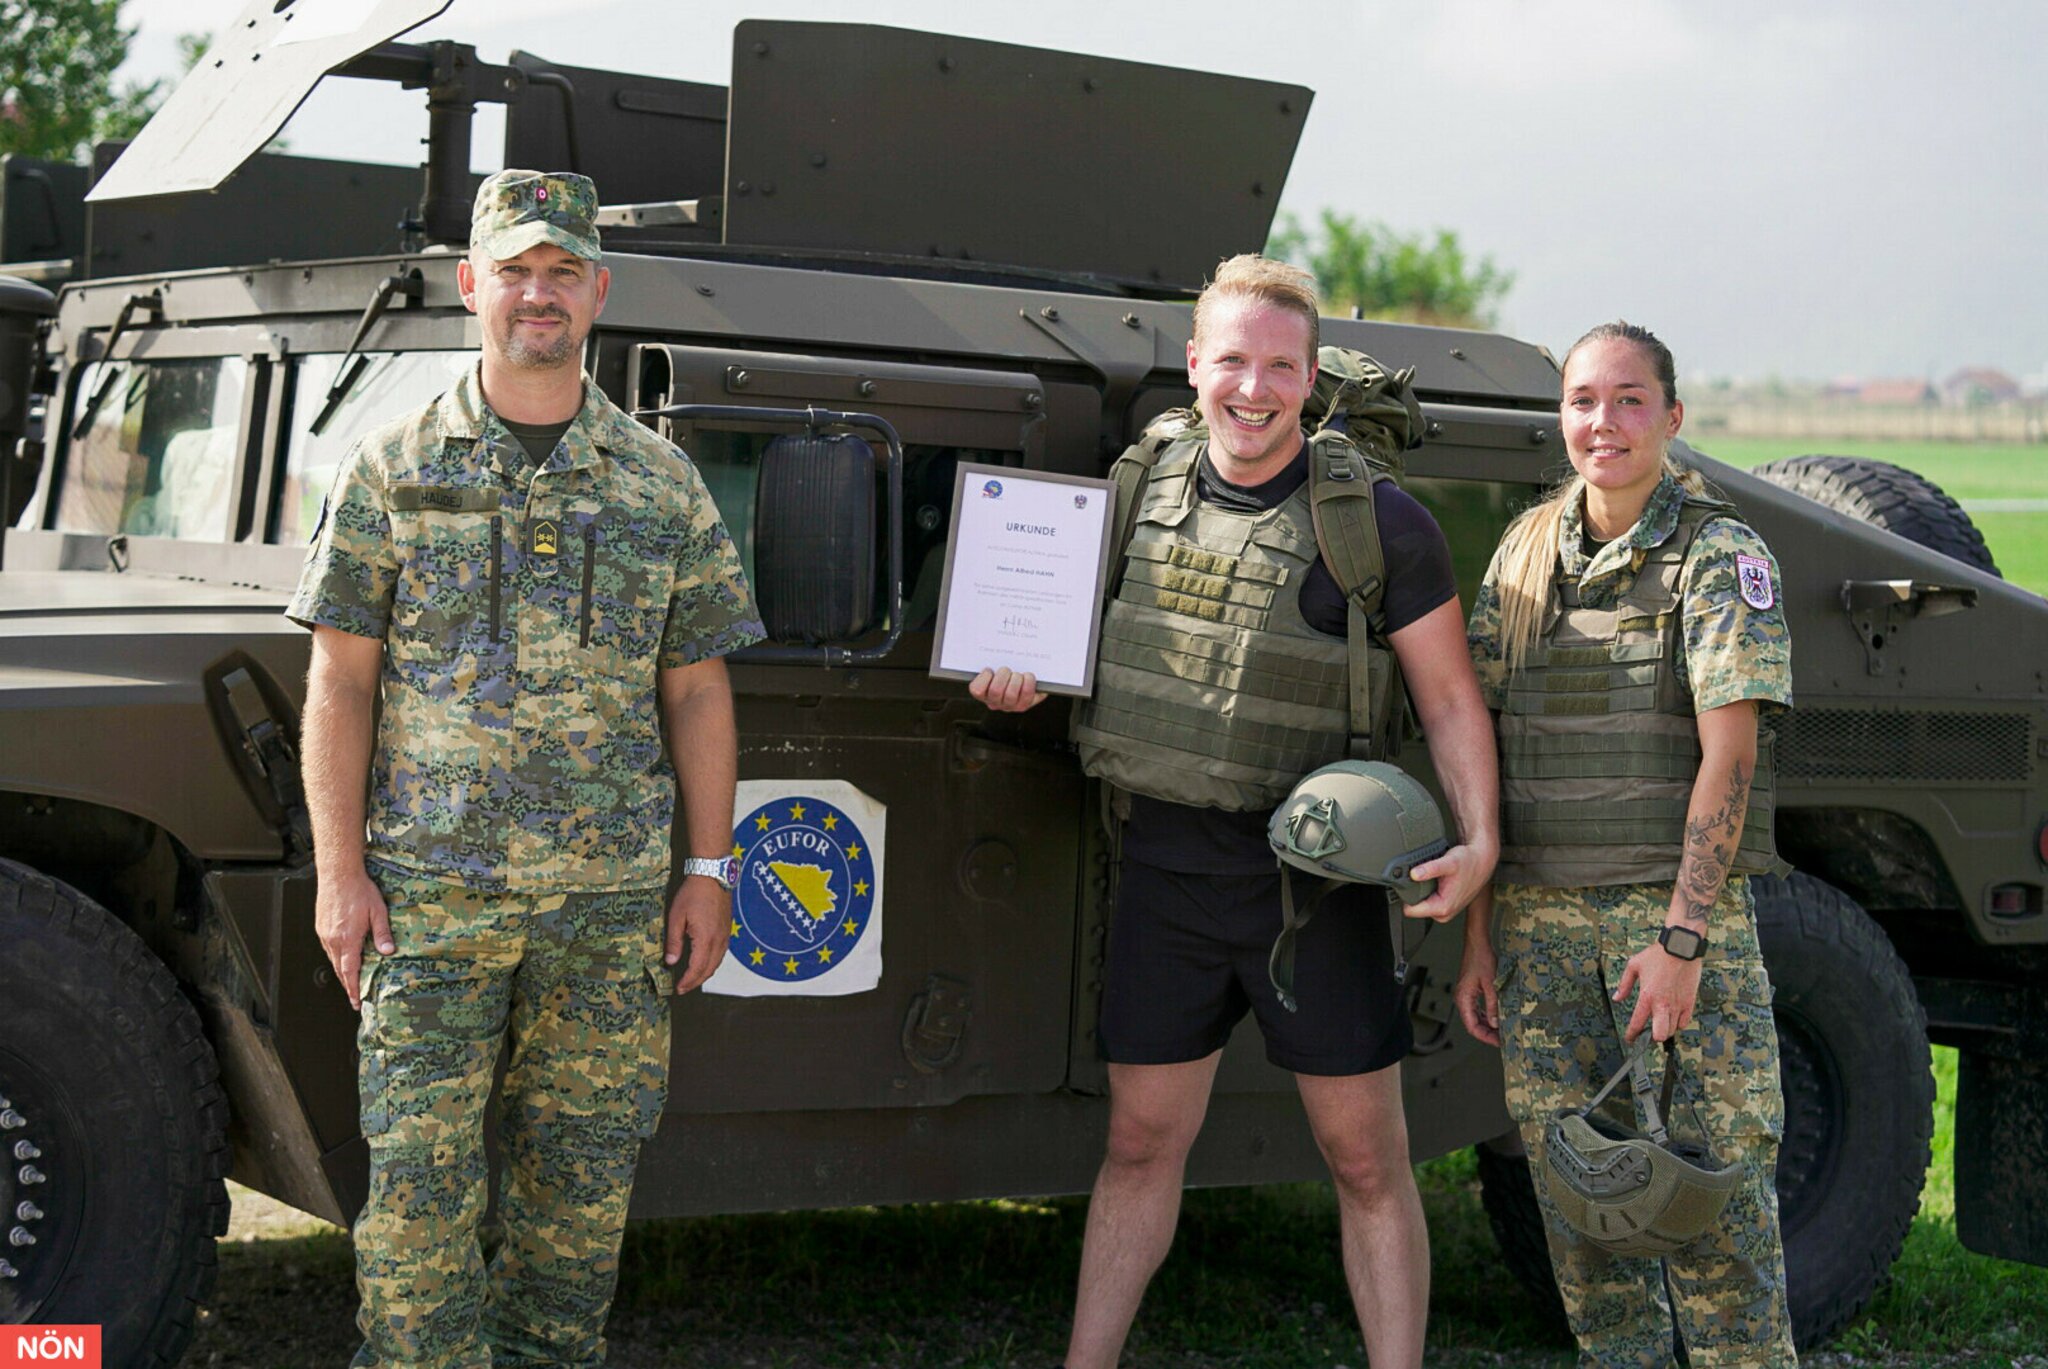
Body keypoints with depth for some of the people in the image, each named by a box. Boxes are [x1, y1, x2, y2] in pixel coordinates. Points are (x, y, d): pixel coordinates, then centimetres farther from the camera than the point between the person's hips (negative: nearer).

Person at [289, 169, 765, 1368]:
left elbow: (697, 693, 9)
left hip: (612, 904, 2)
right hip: (430, 894, -1)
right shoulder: (392, 468, 4)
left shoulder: (662, 483, 8)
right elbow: (341, 682, 2)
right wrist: (341, 871, -5)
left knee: (584, 1178, 8)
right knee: (420, 1179, -2)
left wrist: (710, 871, 4)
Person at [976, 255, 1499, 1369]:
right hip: (1164, 864, 4)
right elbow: (1081, 636, 20)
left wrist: (1476, 838, -19)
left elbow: (1448, 699, -5)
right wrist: (1021, 677, -2)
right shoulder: (1140, 492, 5)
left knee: (1366, 1160, 3)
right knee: (1140, 1144, 12)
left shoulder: (1377, 522, -8)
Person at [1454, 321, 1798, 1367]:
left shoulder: (1719, 555, -4)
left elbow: (1728, 753, -11)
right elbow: (1485, 751, 10)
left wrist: (1681, 933, -18)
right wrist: (1477, 934, 6)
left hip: (1678, 908, -4)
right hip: (1539, 917, 5)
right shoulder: (1526, 551, 9)